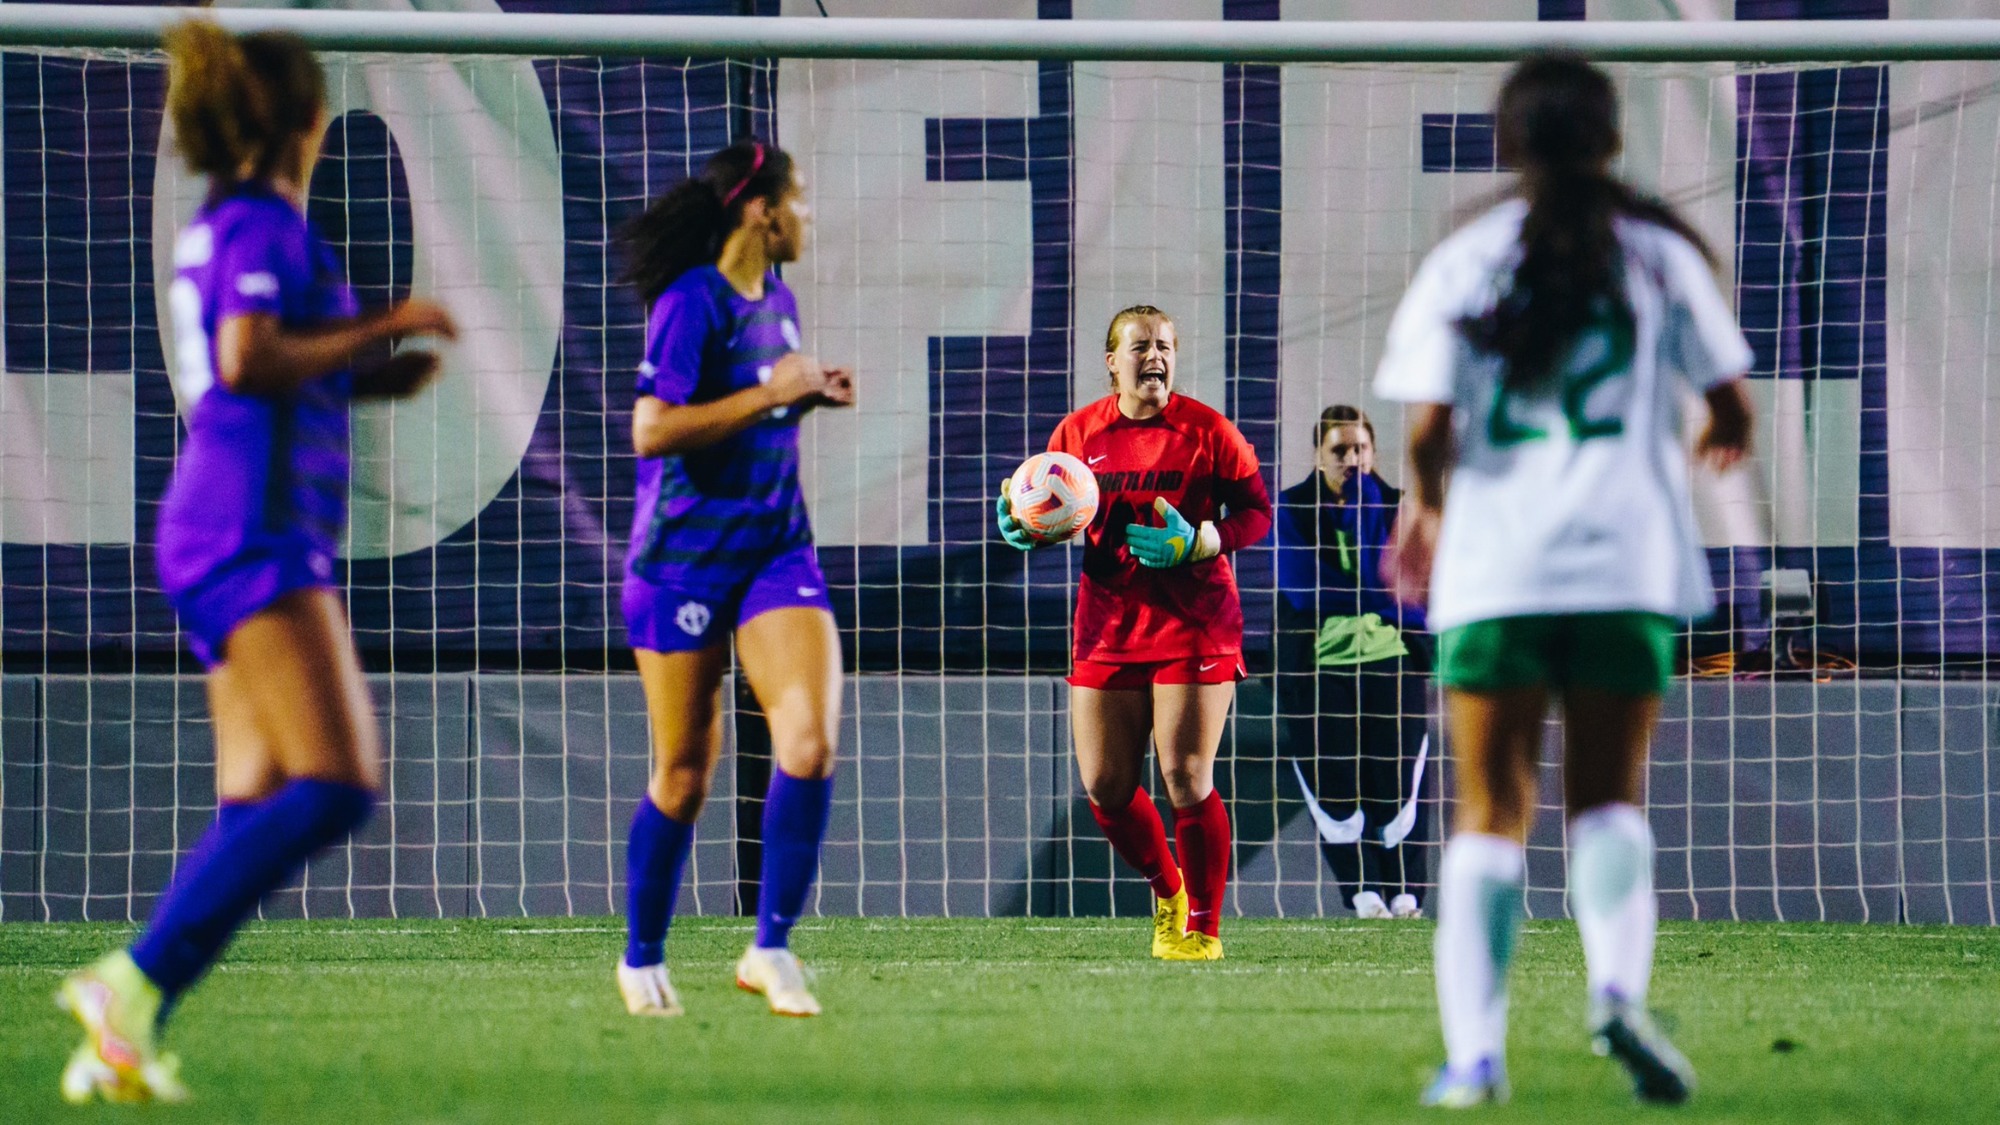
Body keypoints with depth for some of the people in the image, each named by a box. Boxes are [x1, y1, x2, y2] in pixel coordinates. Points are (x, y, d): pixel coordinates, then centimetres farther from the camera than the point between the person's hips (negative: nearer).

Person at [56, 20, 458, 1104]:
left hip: (220, 533, 10)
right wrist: (381, 329, -14)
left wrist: (372, 373, 20)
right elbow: (248, 361, -22)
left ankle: (121, 1043, -3)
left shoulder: (217, 229, 20)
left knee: (256, 806, 6)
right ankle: (133, 981, -22)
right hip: (258, 534, -10)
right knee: (334, 786, -16)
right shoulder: (264, 224, -8)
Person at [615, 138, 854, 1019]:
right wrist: (770, 393, -20)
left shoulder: (778, 301, 11)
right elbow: (652, 429, -23)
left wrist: (812, 394, 8)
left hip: (776, 549, 6)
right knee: (684, 777, 2)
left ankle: (771, 949, -7)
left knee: (810, 745, -14)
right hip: (685, 558, -6)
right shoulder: (692, 302, -13)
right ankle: (642, 959, 20)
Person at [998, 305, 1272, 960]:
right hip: (1108, 628, 4)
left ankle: (1204, 926, 3)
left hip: (1194, 627, -4)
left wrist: (1197, 543, -17)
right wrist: (1022, 527, -8)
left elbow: (1256, 512, -1)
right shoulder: (1078, 434, 6)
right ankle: (1166, 889, 28)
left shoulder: (1207, 431, -3)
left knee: (1186, 777, -11)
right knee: (1105, 788, 1)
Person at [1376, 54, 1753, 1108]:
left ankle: (1475, 1049, -7)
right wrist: (1717, 444, 28)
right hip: (1627, 559, 0)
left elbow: (1429, 431, -5)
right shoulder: (1659, 253, 5)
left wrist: (1424, 507, 16)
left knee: (1489, 812, 6)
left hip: (1493, 568, 0)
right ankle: (1618, 988, -16)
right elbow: (1730, 411, 4)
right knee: (1609, 795, 11)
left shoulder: (1464, 262, 3)